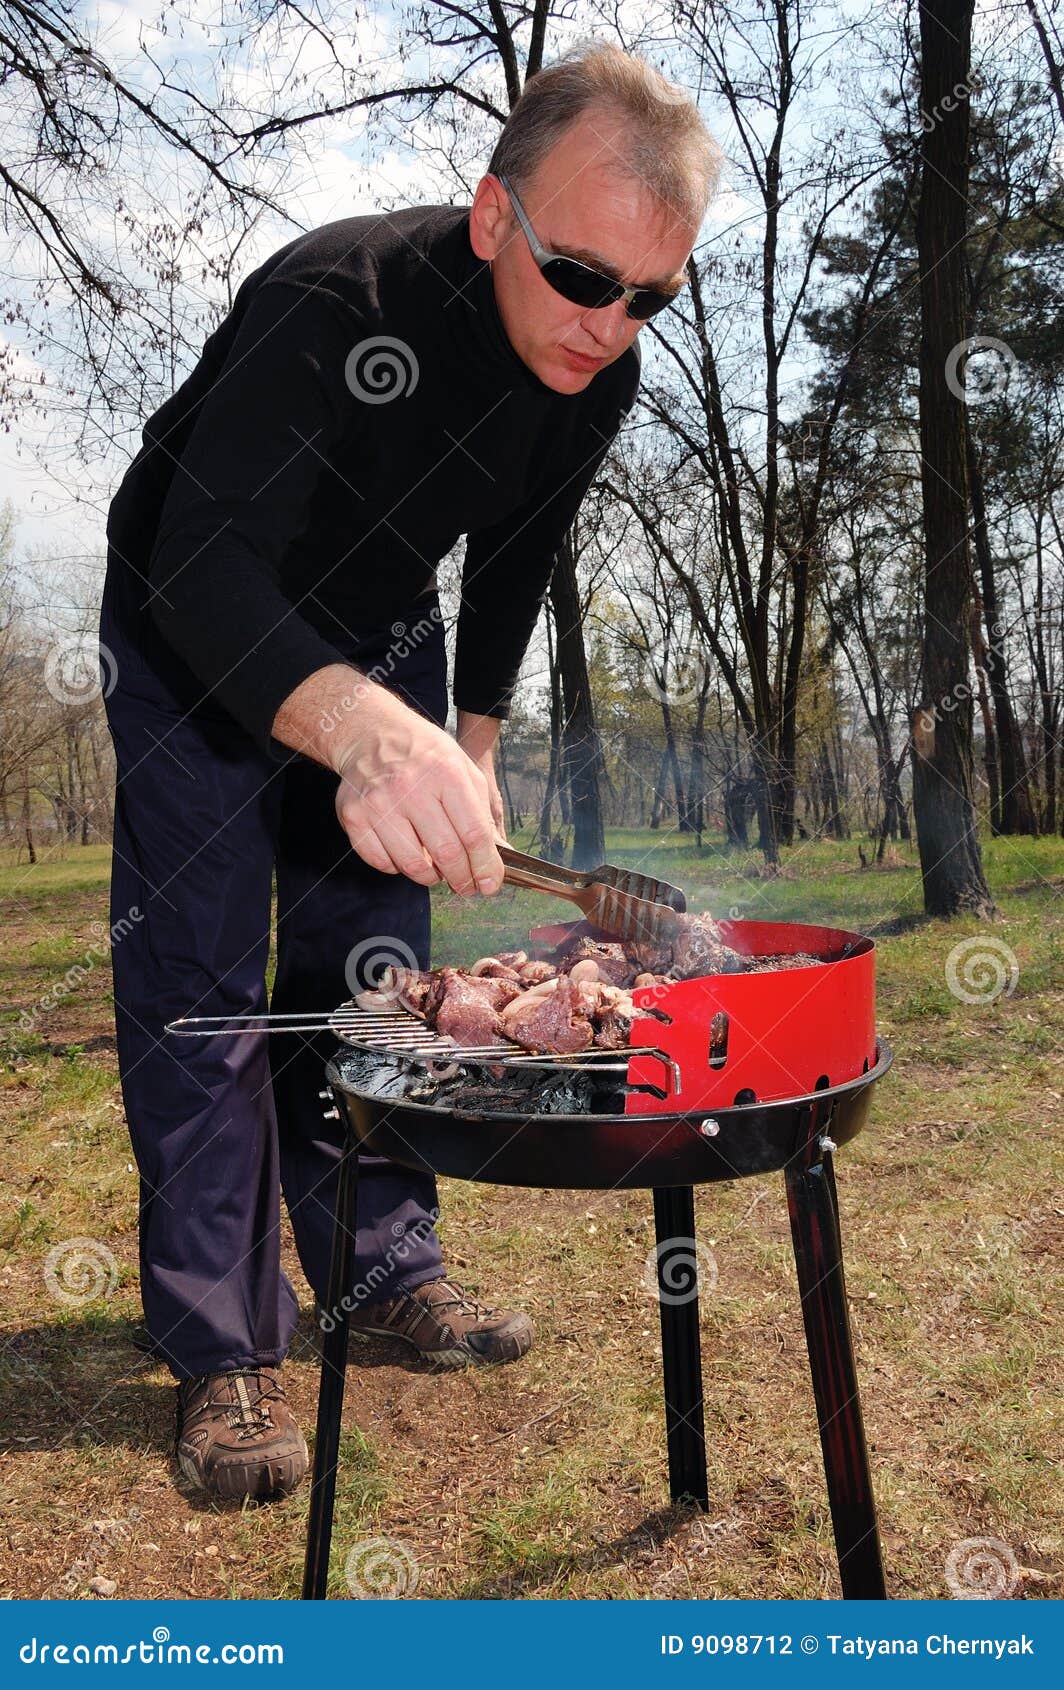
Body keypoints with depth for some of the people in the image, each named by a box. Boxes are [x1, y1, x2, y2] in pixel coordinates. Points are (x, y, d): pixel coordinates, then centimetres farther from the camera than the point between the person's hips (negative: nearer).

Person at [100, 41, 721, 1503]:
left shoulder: (600, 373, -14)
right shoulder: (333, 298, -34)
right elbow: (206, 573, -45)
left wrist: (472, 737, 2)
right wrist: (362, 726, -64)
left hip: (377, 627, 5)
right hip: (199, 629, -5)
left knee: (373, 954, 5)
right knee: (200, 964, -10)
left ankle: (385, 1269, 19)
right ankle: (224, 1345, 0)